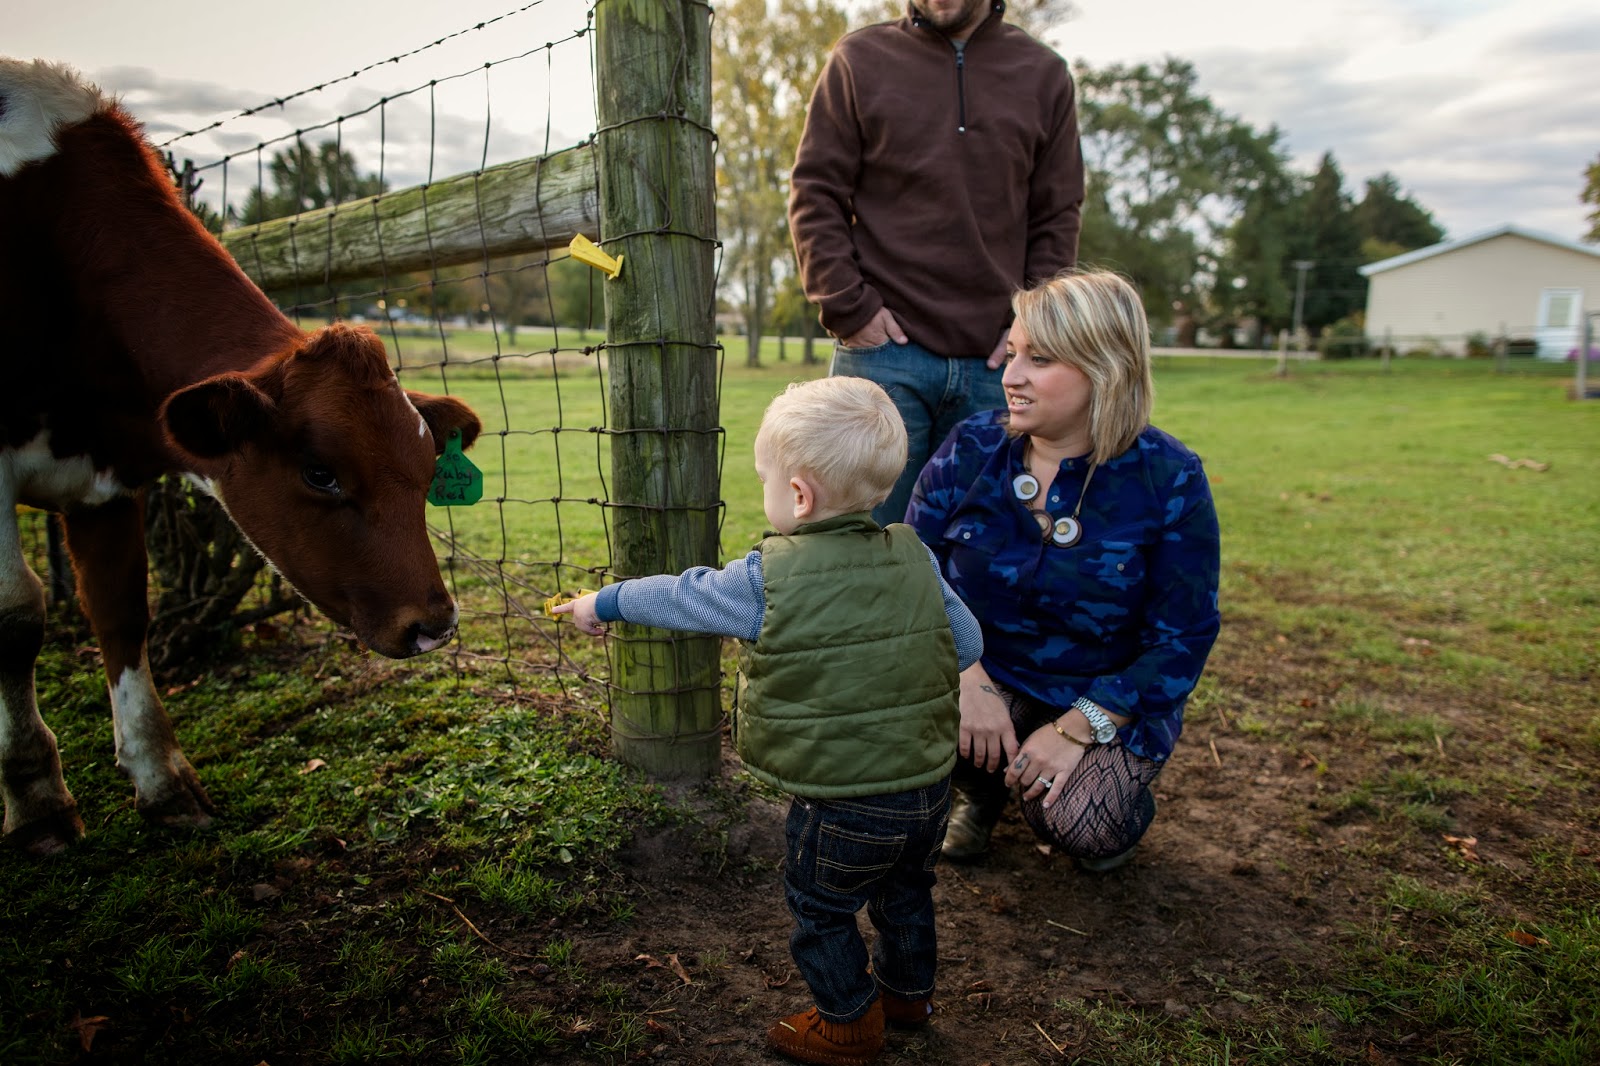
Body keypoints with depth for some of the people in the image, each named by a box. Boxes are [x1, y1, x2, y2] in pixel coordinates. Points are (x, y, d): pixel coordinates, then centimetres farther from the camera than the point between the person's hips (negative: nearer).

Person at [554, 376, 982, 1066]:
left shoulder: (766, 580, -18)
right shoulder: (915, 558, -4)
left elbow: (679, 598, -3)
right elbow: (967, 645, 4)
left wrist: (603, 604, 15)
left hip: (842, 805, -6)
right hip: (930, 783, 7)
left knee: (819, 909, 19)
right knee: (905, 892, 29)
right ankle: (909, 990, 51)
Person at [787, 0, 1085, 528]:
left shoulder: (1044, 74, 13)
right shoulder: (859, 59, 7)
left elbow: (1058, 216, 12)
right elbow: (814, 193, 3)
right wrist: (849, 305, -7)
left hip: (993, 364, 3)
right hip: (882, 349, -2)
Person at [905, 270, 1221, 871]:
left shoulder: (1168, 480, -14)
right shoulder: (970, 449, -9)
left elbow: (1181, 640, -12)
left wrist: (1075, 729, -20)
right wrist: (969, 679, -26)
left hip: (1105, 702, -2)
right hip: (986, 677, 2)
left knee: (1083, 828, -26)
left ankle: (1118, 786, 14)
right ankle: (978, 786, 8)